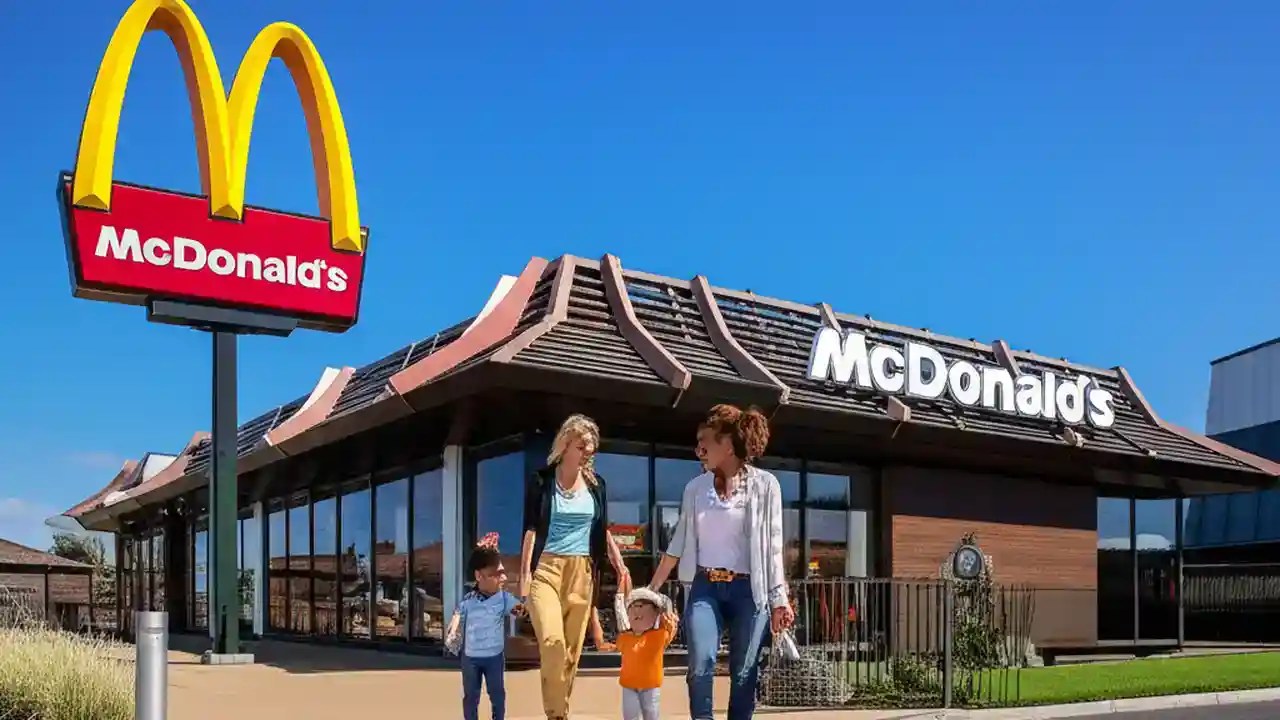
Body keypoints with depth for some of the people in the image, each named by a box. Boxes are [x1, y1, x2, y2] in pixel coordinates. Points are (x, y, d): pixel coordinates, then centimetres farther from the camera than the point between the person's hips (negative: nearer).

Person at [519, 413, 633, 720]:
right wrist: (524, 574, -10)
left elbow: (604, 531, 16)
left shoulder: (596, 483, 8)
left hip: (582, 571, 4)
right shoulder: (541, 481, -2)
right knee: (552, 641, -20)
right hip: (546, 567, -4)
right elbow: (530, 529, -4)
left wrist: (621, 567, 8)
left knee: (573, 649, 3)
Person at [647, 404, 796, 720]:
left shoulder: (764, 485, -1)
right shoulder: (695, 488, 8)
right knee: (700, 665, -15)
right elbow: (678, 543, 14)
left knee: (743, 673, 3)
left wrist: (779, 600, -2)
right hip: (705, 588, 2)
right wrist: (652, 588, 13)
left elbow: (773, 547, 0)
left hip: (747, 590, -2)